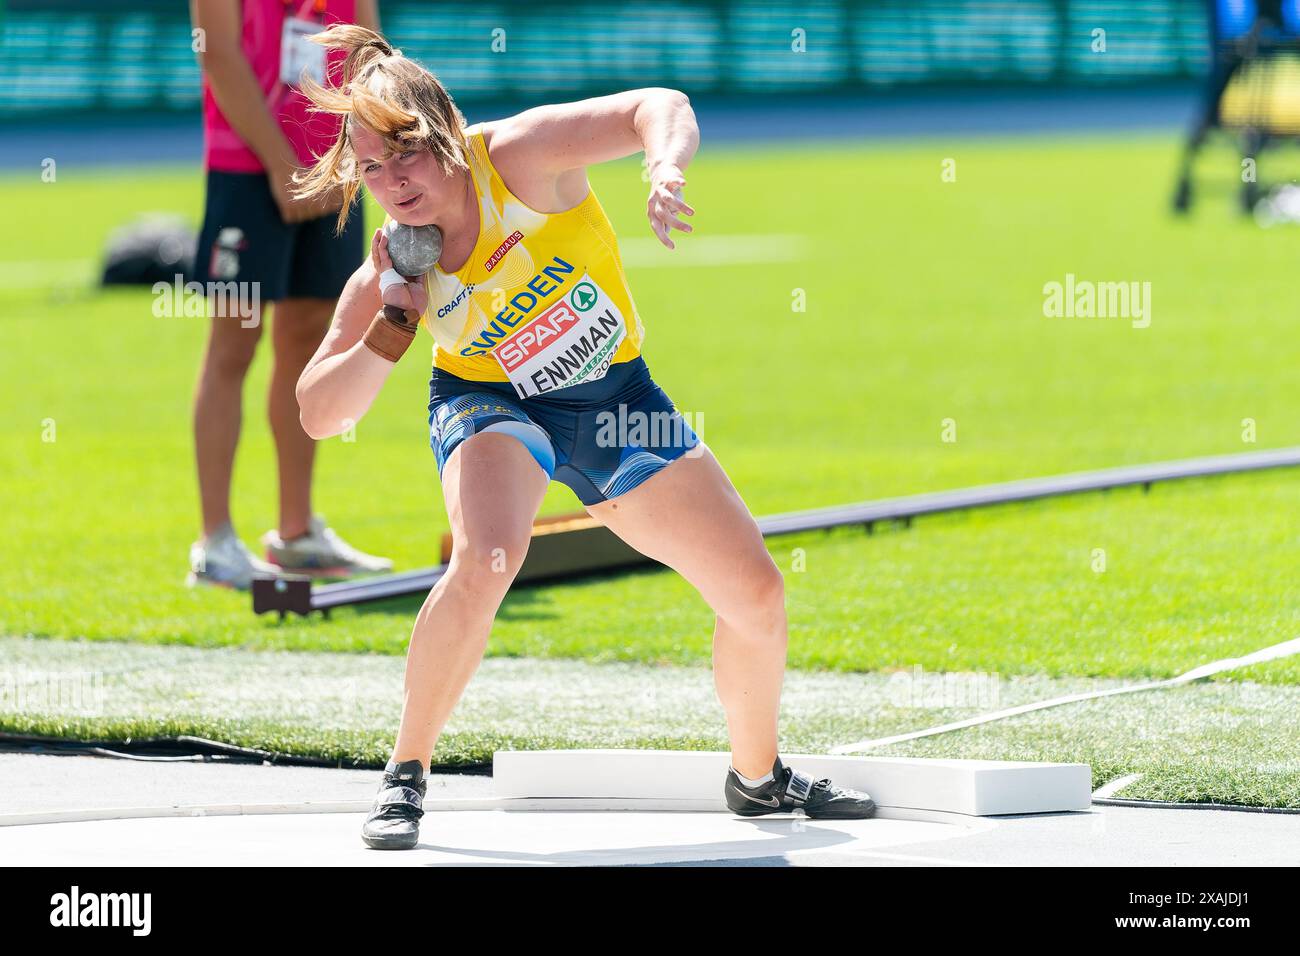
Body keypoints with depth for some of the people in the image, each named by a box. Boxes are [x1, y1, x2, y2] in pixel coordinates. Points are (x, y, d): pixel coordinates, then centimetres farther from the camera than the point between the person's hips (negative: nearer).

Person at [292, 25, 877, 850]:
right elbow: (319, 415, -16)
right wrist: (392, 326, -31)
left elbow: (659, 108, -34)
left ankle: (759, 777, 28)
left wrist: (666, 174, -56)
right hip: (493, 402, -2)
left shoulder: (514, 157, -26)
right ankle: (405, 781, -19)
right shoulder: (385, 277, -19)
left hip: (612, 392, 2)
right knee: (485, 559, -35)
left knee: (758, 594, 0)